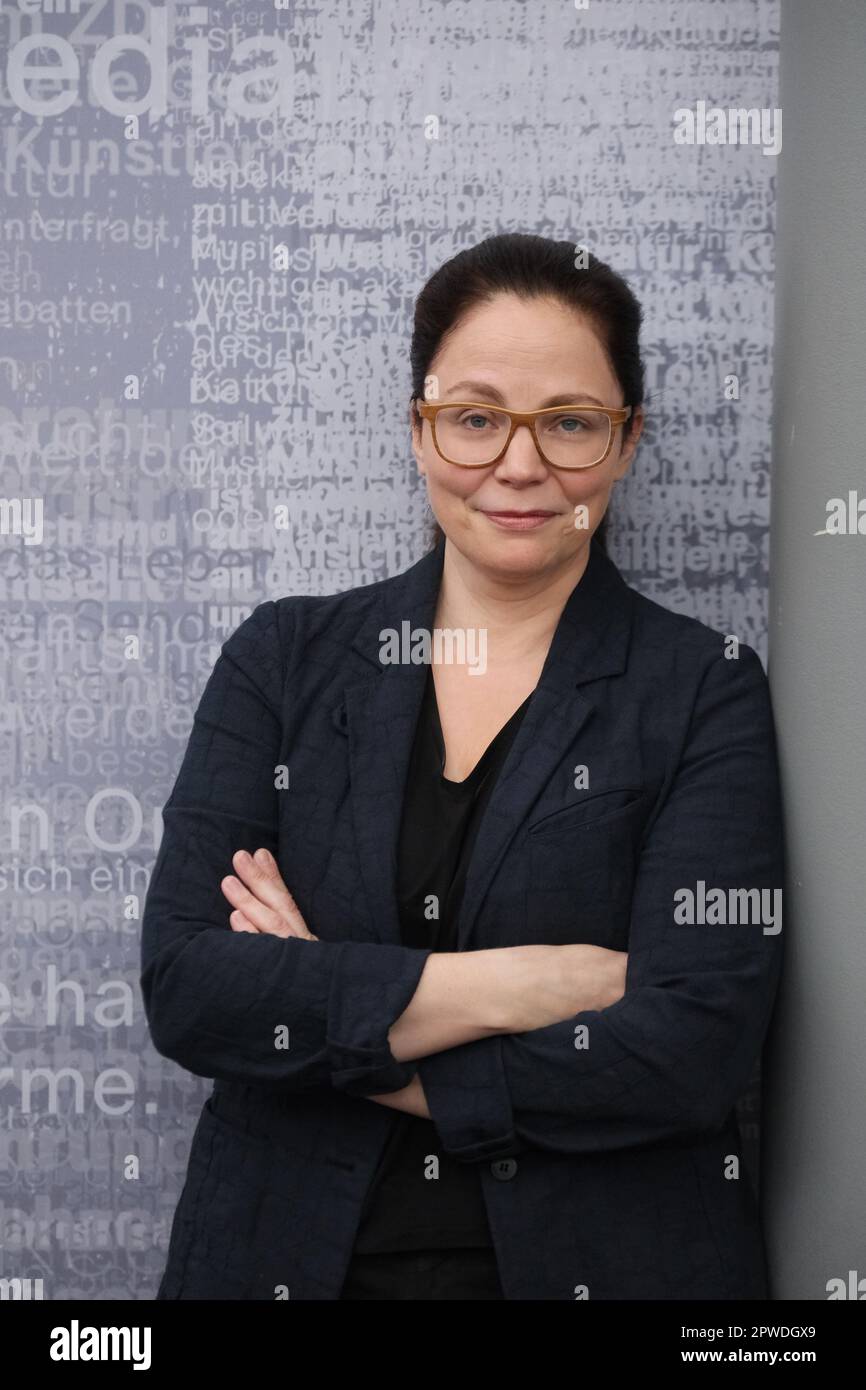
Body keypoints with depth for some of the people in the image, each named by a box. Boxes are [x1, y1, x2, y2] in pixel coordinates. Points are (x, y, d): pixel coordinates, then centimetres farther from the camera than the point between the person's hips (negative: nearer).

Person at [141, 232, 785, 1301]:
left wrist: (320, 1026, -13)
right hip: (287, 1252, 2)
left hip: (601, 1255, -1)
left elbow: (694, 1047, -17)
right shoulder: (284, 660, 0)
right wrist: (500, 987, -19)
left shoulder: (703, 691, -6)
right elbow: (183, 984, -10)